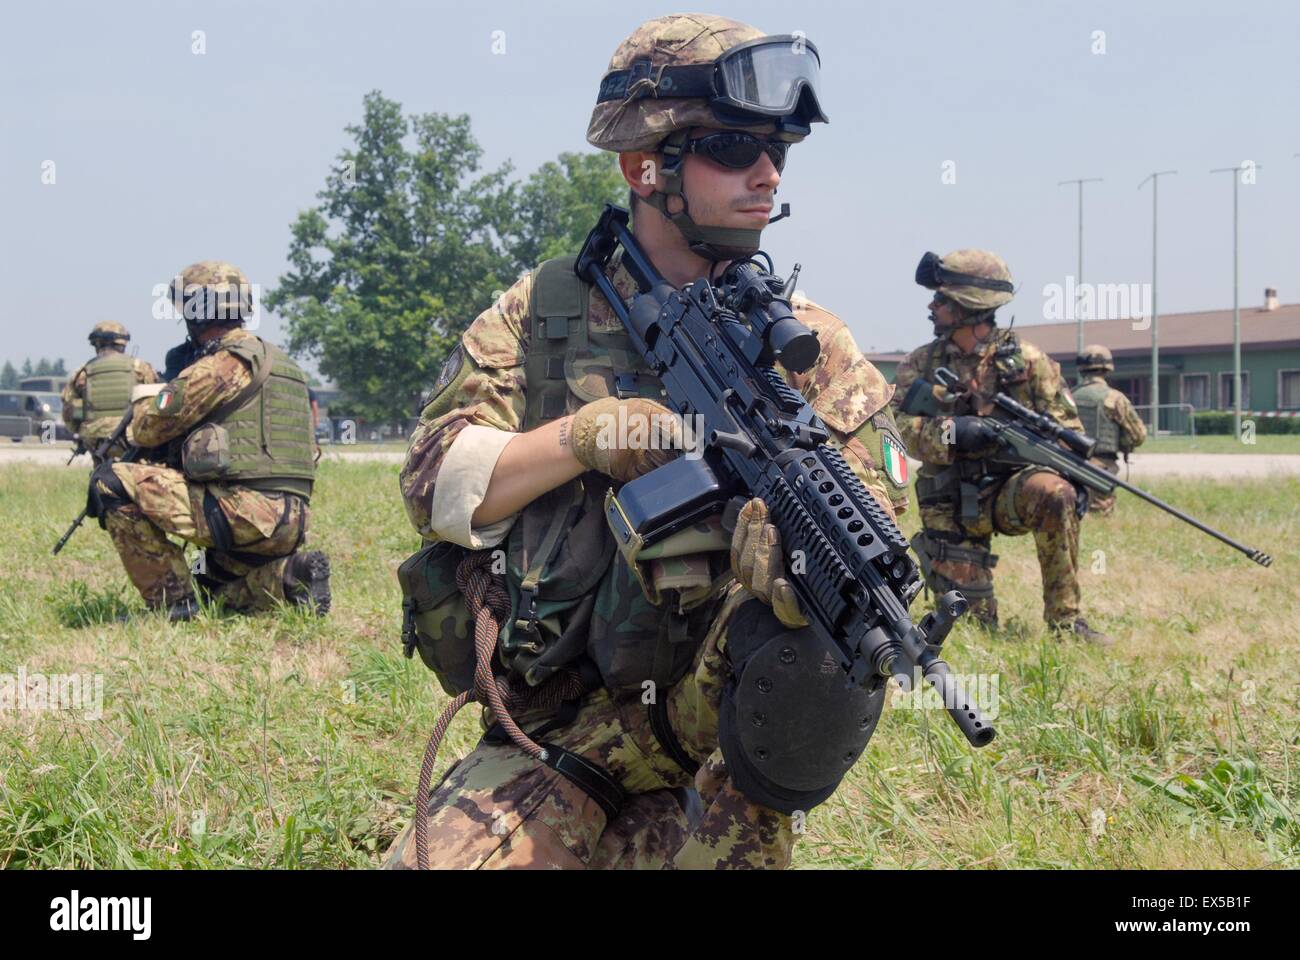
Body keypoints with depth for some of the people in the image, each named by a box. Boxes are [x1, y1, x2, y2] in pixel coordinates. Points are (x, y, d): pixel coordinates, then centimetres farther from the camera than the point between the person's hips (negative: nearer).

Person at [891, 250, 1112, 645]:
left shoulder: (1026, 360, -3)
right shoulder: (921, 364, 1)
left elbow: (1066, 426, -1)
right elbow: (898, 423, -11)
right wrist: (950, 433, -29)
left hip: (1009, 489, -1)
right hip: (951, 505, 1)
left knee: (1054, 495, -36)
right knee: (973, 623, -5)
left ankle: (1064, 620, -23)